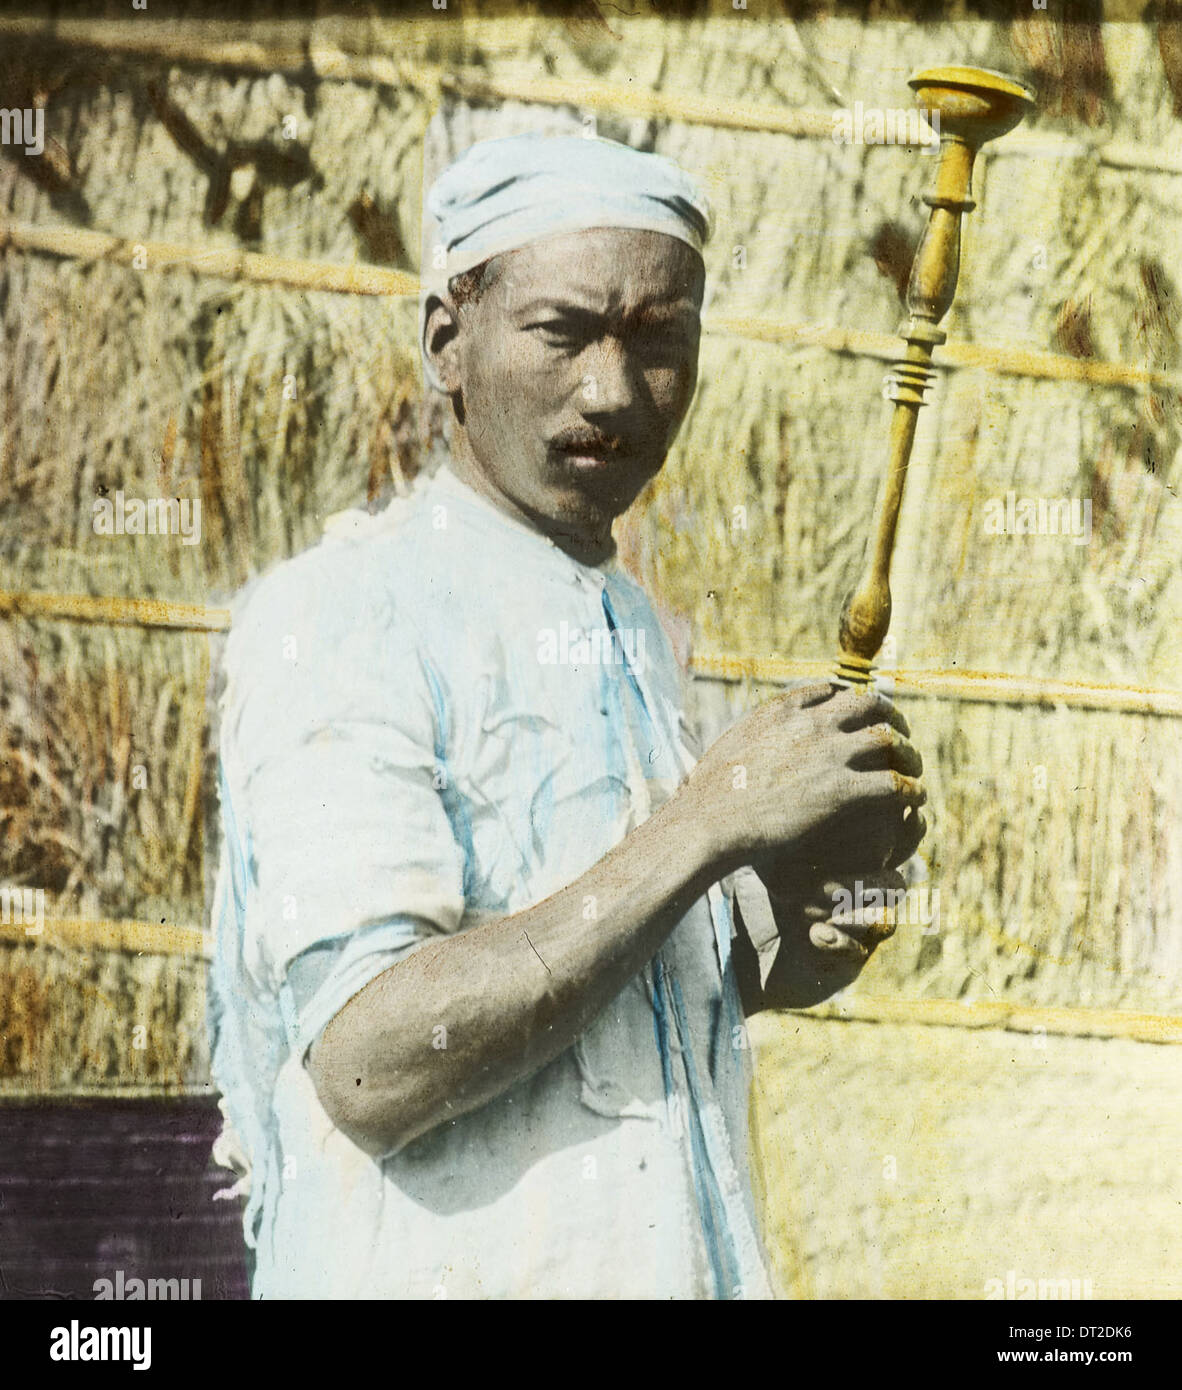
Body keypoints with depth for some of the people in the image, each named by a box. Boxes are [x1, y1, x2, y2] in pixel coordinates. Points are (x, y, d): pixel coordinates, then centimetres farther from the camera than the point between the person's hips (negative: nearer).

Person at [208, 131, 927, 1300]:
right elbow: (370, 1068, -23)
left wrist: (770, 974, -4)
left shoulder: (632, 633, 9)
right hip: (440, 1268, -7)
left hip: (682, 1254, 7)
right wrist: (714, 820, -24)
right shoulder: (335, 617, -14)